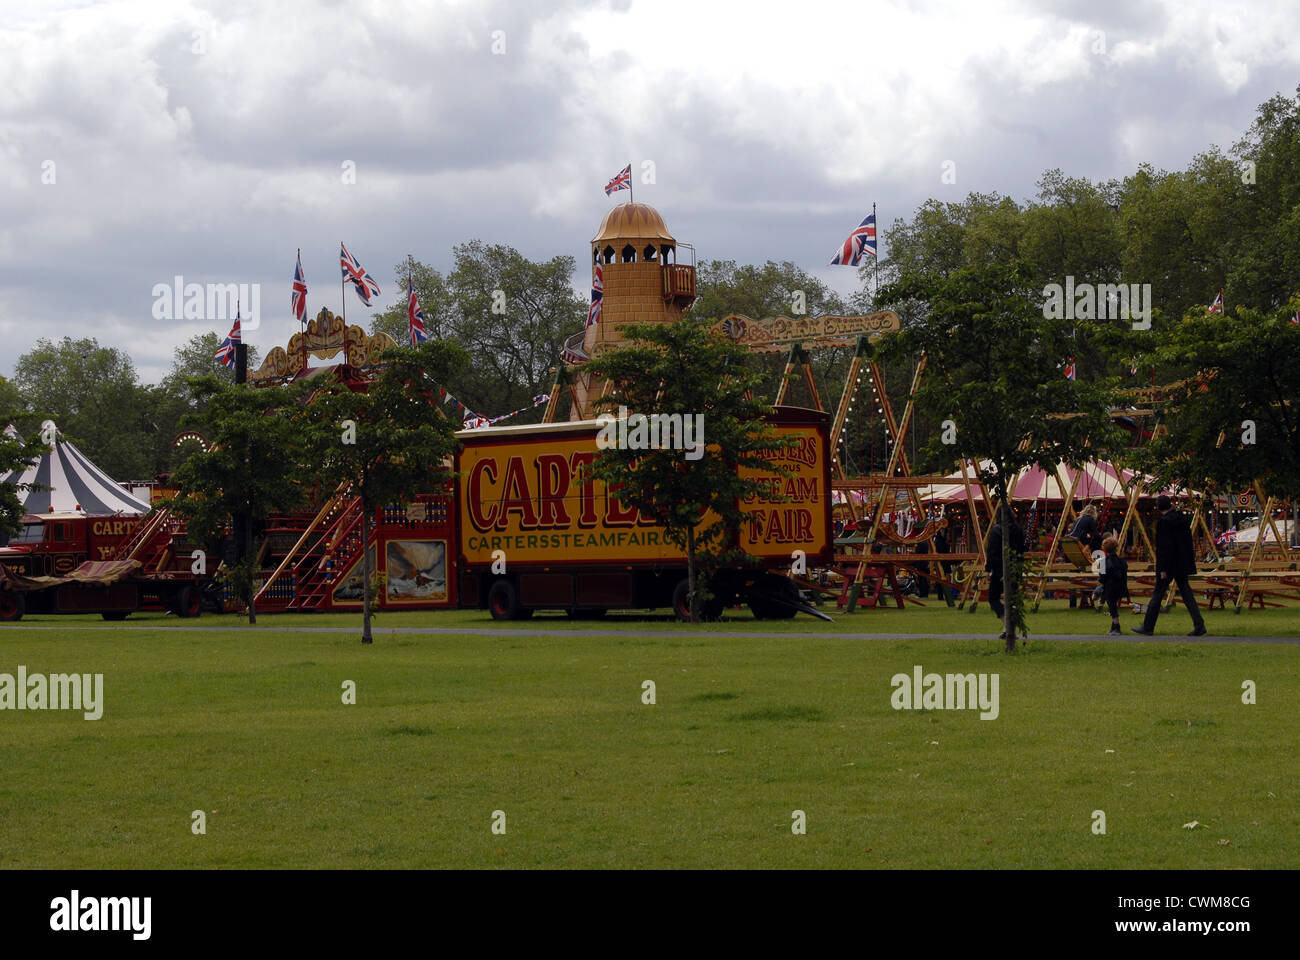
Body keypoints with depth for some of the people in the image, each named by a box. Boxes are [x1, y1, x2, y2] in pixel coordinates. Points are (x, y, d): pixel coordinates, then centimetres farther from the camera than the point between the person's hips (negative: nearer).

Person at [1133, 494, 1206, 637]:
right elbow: (1188, 541, 12)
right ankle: (1199, 626, 0)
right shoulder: (1183, 519, 7)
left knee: (1157, 594, 3)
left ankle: (1148, 627, 11)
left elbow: (1164, 546, -19)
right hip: (1182, 564, 7)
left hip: (1169, 564, -7)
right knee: (1186, 594, 9)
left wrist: (1163, 569, -16)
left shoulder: (1163, 522, -16)